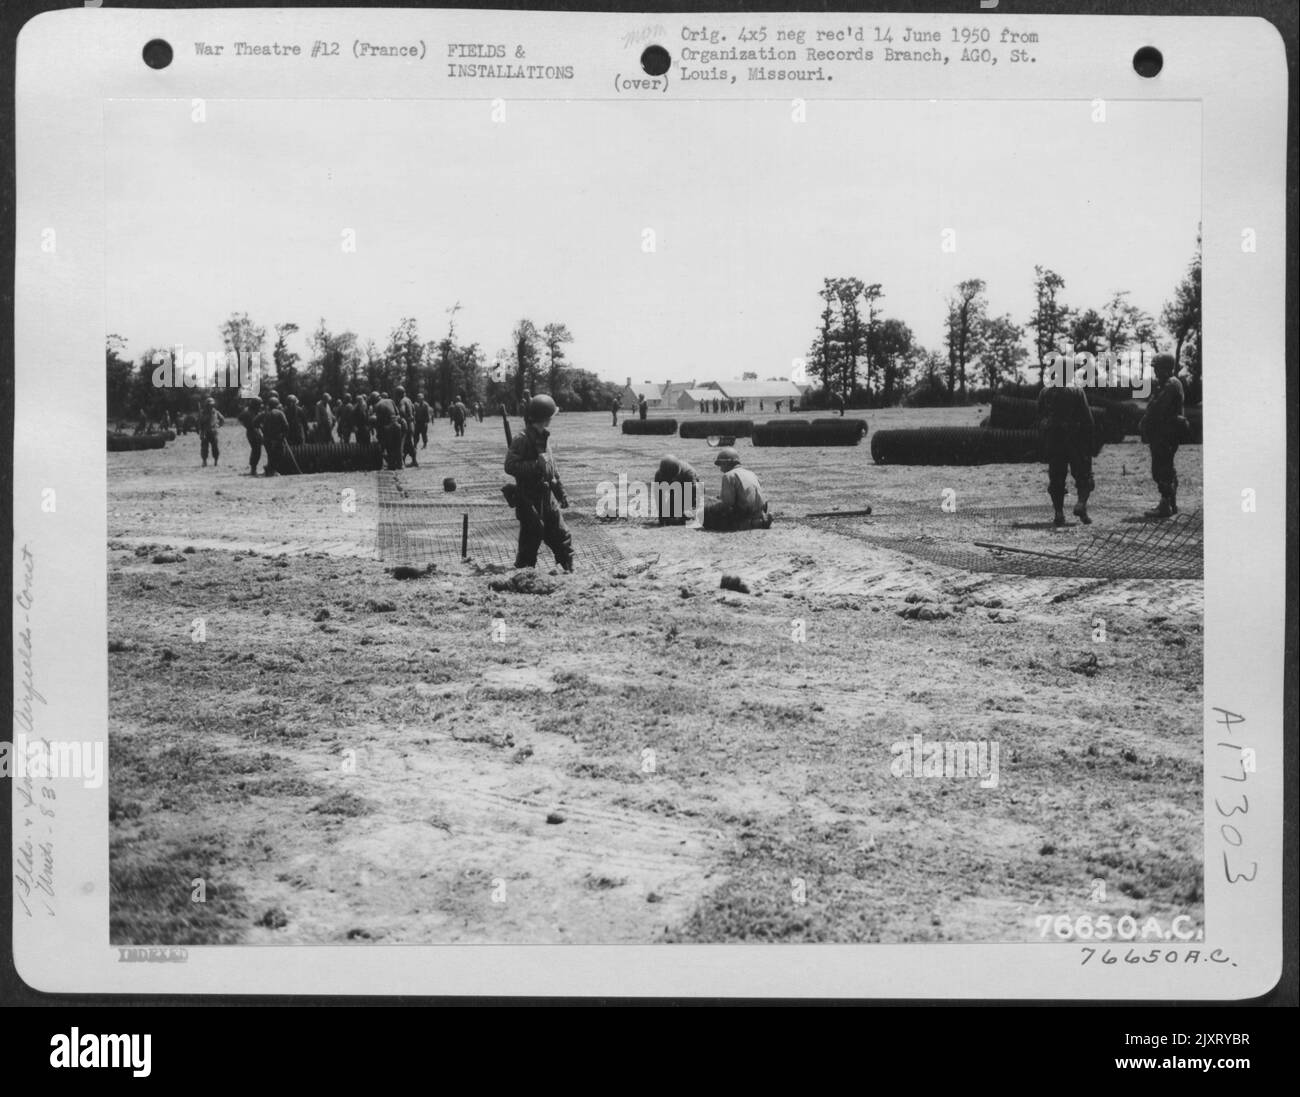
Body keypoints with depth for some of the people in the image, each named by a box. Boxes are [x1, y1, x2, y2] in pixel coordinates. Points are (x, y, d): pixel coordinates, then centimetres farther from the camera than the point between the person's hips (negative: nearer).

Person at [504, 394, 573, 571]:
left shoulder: (544, 439, 12)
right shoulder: (522, 441, -14)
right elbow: (510, 466, -25)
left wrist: (561, 493, 24)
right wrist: (536, 465, -29)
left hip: (548, 501, 8)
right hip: (529, 503, -8)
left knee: (563, 540, 11)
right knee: (529, 545, -3)